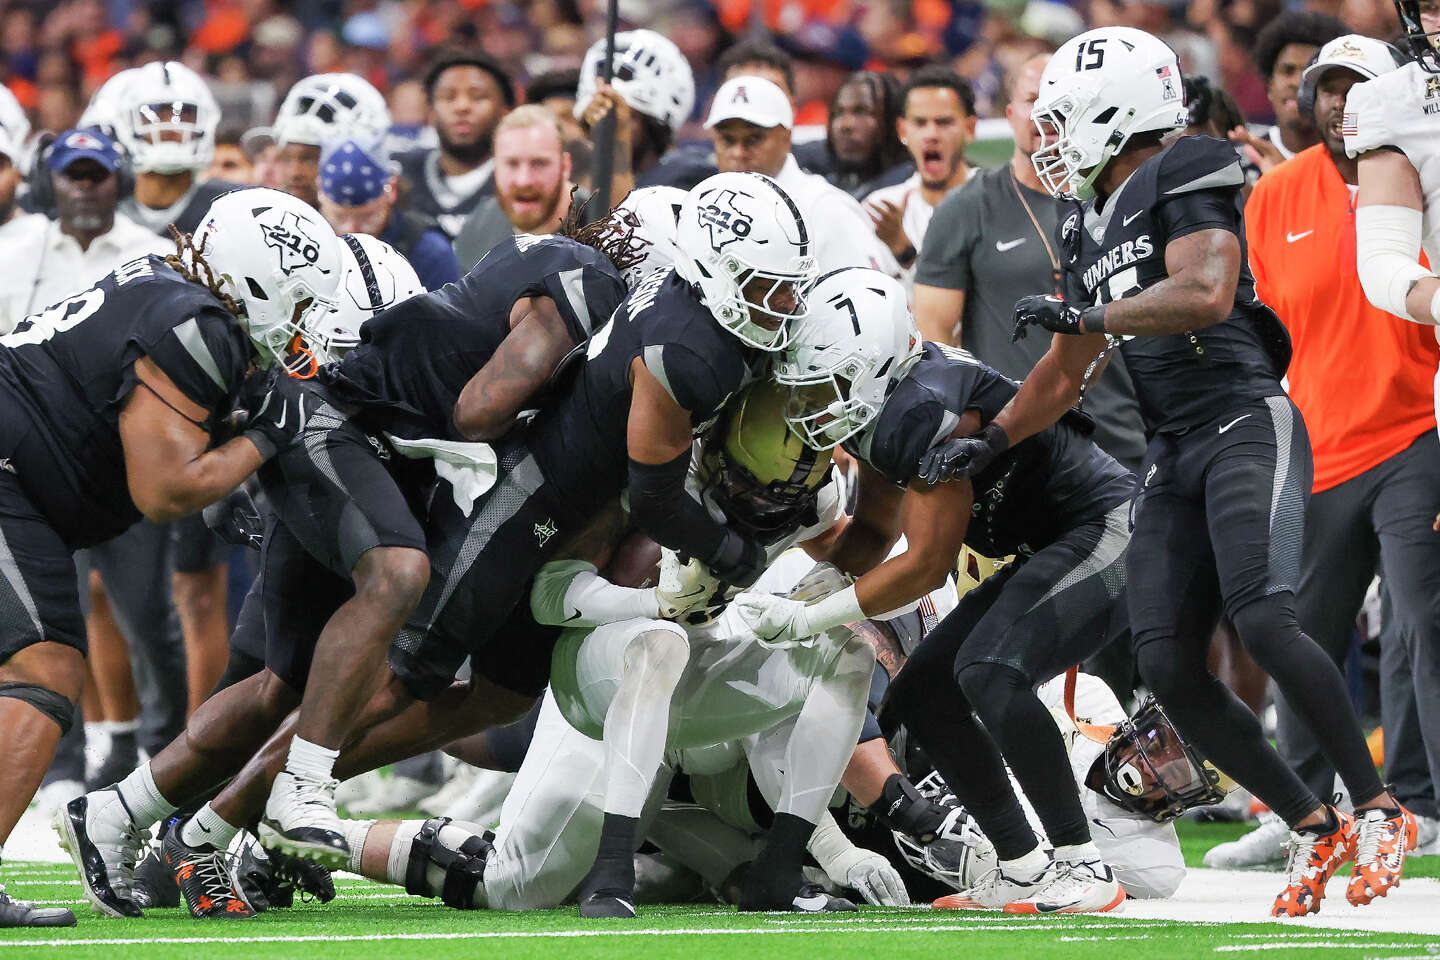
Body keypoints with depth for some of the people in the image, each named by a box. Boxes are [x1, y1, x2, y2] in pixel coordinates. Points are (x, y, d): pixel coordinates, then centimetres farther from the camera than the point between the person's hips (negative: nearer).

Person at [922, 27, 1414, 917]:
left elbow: (1204, 294, -22)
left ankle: (1379, 810, -16)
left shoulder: (1183, 179, -5)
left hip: (1248, 425, -8)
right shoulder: (1091, 229, 20)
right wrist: (990, 440, 18)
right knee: (1167, 662, -5)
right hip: (1174, 452, 8)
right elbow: (1066, 374, 27)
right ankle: (1313, 829, 4)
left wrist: (1084, 316, -19)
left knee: (1262, 617, -26)